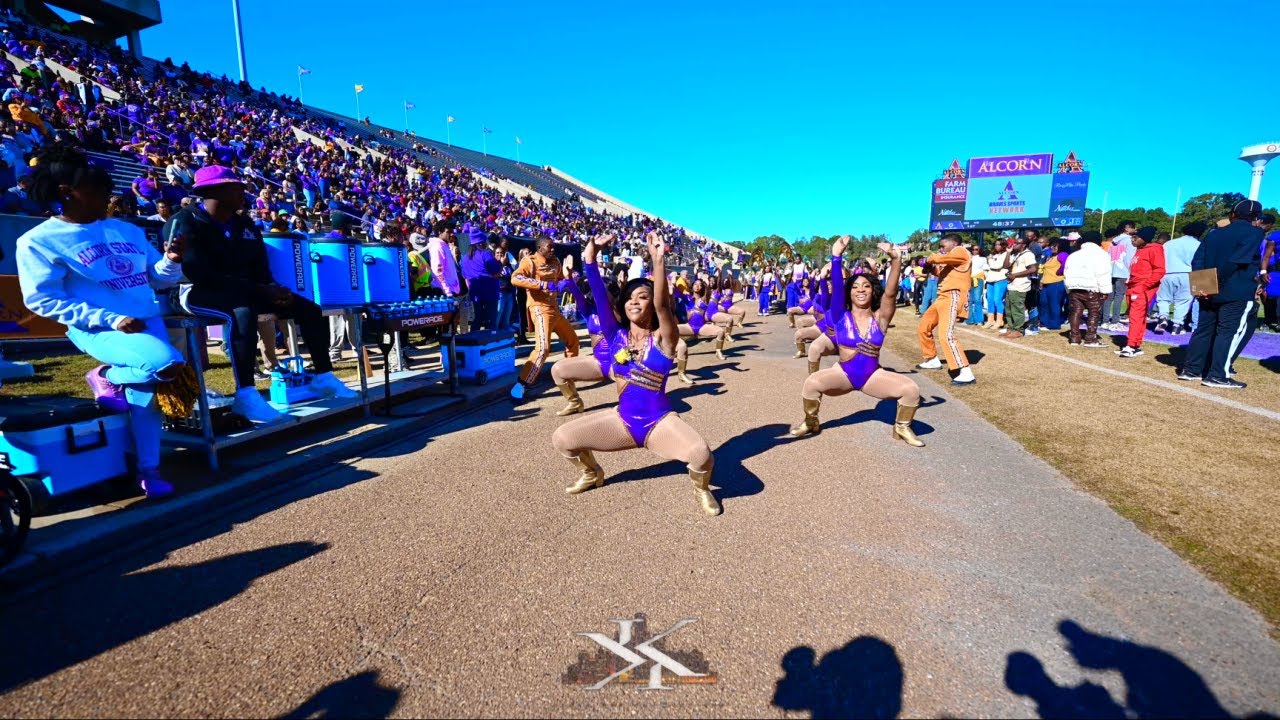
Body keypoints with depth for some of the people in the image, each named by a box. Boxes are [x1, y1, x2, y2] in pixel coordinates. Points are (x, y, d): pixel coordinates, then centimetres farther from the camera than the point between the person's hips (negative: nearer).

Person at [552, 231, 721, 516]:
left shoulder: (663, 338, -10)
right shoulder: (617, 335, 0)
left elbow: (662, 304, -28)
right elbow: (600, 297, -10)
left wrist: (658, 259, -39)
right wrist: (590, 257, -20)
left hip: (659, 422, -4)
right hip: (622, 422, 4)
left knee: (700, 454, -32)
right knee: (561, 439, -8)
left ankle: (701, 488, 7)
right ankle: (593, 474, 25)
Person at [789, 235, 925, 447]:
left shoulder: (880, 318, -3)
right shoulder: (841, 317, -6)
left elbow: (890, 293, -18)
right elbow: (836, 288, -18)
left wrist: (896, 260, -33)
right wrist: (836, 257, -30)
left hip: (873, 375, 1)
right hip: (843, 374, -1)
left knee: (911, 389, -21)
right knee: (811, 383, -28)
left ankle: (902, 428, 9)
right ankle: (811, 423, 1)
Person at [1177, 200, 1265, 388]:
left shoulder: (1213, 233, 11)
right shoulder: (1254, 233, -6)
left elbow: (1197, 260, 3)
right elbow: (1236, 261, -18)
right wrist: (1218, 285, -13)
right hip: (1238, 293, -5)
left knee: (1204, 329, 11)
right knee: (1229, 332, -3)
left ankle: (1191, 369, 12)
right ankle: (1217, 376, -4)